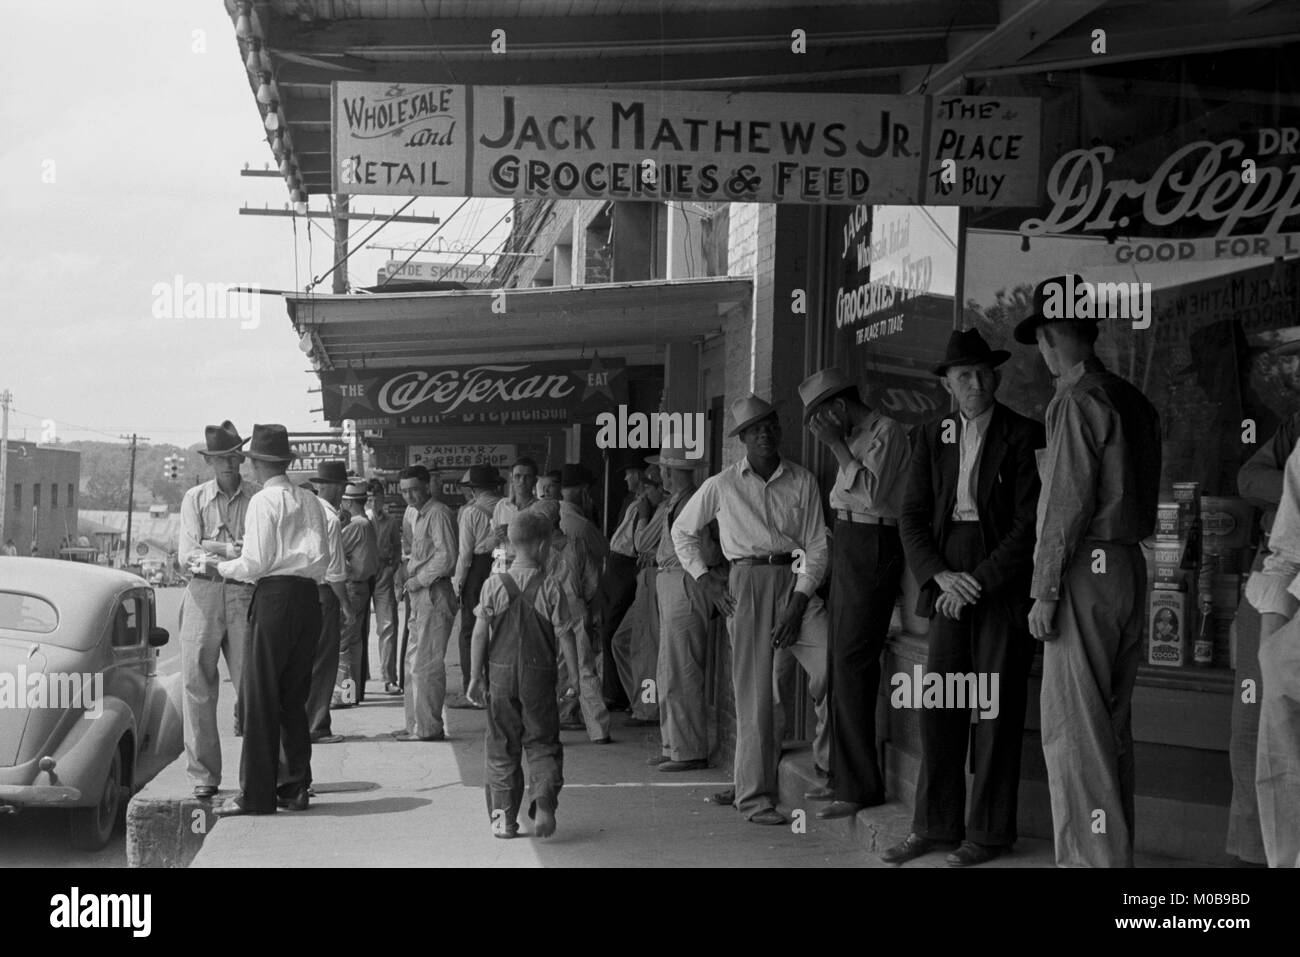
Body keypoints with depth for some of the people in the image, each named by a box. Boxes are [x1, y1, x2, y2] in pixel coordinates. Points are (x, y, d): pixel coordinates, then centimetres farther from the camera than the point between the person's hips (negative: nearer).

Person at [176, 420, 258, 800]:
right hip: (203, 593, 1)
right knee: (197, 684, -2)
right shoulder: (194, 499, 11)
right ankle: (203, 774, 3)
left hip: (245, 594, -1)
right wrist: (228, 548, -13)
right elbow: (186, 552, 1)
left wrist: (207, 547, -11)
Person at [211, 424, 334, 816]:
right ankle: (295, 787, 16)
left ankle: (256, 794, -4)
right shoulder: (311, 502, 15)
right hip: (309, 599, 7)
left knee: (261, 698, -4)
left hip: (275, 597, -7)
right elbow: (335, 563, 15)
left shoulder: (264, 501, -5)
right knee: (293, 698, 13)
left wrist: (219, 566, 4)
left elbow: (255, 563, -11)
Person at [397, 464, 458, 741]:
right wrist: (411, 583, 10)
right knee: (414, 662, 12)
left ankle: (429, 727, -4)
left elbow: (446, 558, -19)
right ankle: (417, 724, 18)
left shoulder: (438, 514, -12)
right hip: (420, 596, 10)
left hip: (434, 594, -10)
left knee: (425, 663, -8)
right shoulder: (419, 515, 19)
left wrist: (418, 580, -12)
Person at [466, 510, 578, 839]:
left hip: (500, 674, 1)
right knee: (542, 743, 9)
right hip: (539, 676, -1)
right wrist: (574, 673, 6)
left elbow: (480, 633, -4)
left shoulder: (494, 586, -4)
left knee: (502, 747, 10)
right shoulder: (551, 588, -7)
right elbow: (564, 635, -6)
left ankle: (503, 816, 11)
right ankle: (544, 799, -13)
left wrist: (476, 676, 2)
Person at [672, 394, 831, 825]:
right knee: (757, 689, -4)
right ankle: (754, 794, 3)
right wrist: (705, 581, 8)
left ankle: (830, 760, 2)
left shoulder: (802, 481, 6)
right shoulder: (721, 486, 4)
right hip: (747, 584, -1)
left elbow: (817, 545, 3)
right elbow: (682, 530, 17)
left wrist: (799, 601, -7)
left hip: (796, 581, 1)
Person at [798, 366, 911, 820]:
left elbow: (872, 492, -19)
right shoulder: (855, 436, 17)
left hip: (873, 546, -10)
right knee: (839, 663, 12)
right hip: (847, 544, 10)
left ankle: (860, 787, -9)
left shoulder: (887, 432, -8)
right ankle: (843, 776, 20)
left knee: (852, 664, -12)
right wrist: (836, 446, 11)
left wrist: (837, 446, -15)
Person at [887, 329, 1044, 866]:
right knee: (938, 704, 3)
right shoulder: (933, 438, 11)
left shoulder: (1023, 436, -3)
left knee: (996, 709, -1)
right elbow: (913, 518, 8)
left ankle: (990, 832, 7)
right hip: (951, 580, 4)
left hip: (1004, 580, -4)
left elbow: (1030, 521, -9)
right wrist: (941, 577, -8)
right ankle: (935, 826, 11)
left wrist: (979, 581, -13)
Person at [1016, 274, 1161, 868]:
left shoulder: (1076, 402, -11)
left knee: (1073, 728, -6)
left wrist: (1045, 590, -13)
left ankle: (1092, 856, -6)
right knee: (1112, 725, 14)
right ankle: (1113, 853, 21)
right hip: (1129, 566, 9)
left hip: (1085, 570, -9)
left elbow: (1068, 503, -16)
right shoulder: (1134, 402, 15)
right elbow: (1145, 499, 16)